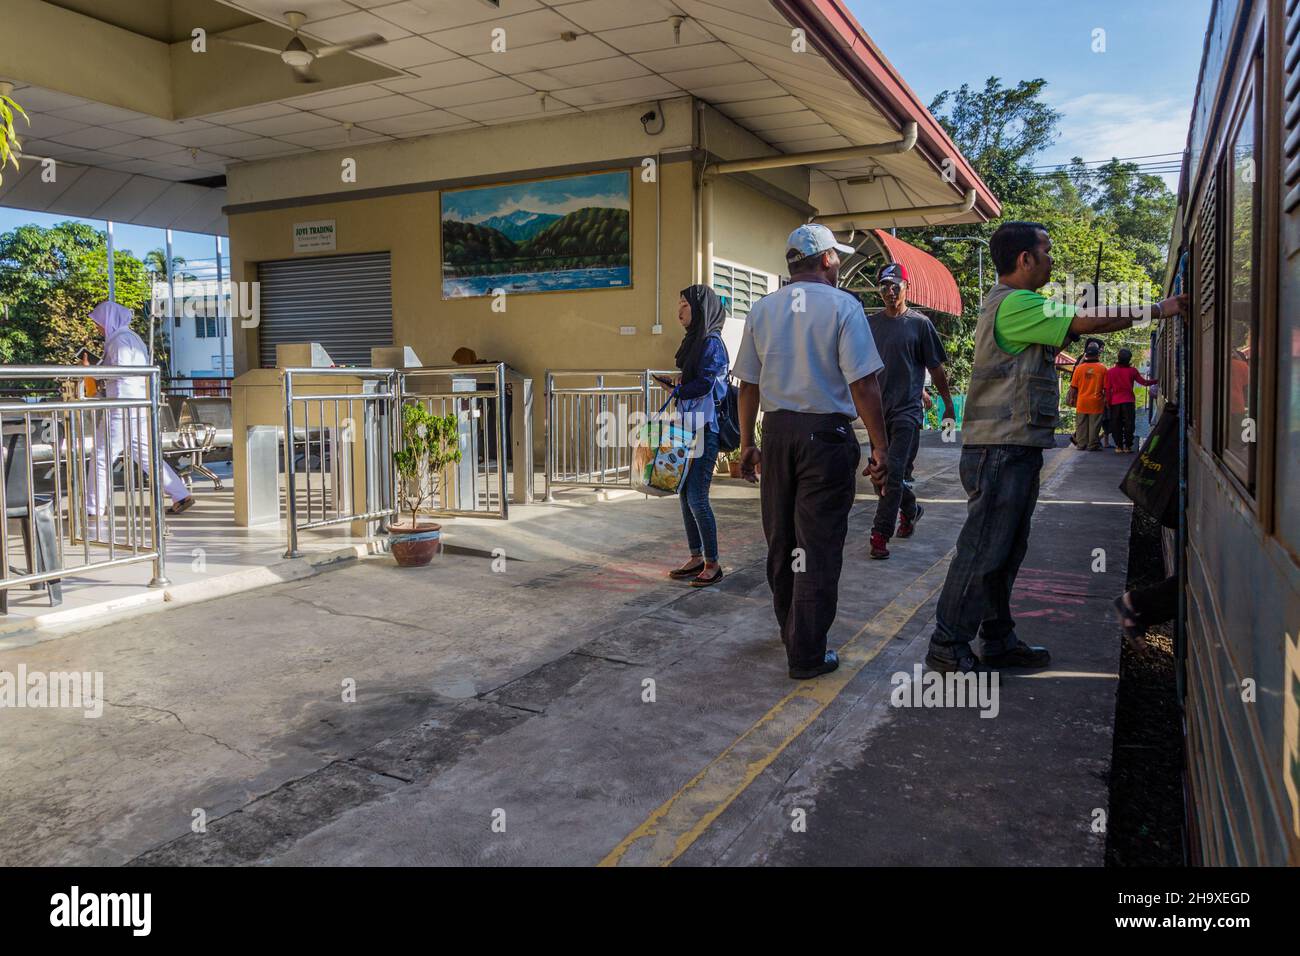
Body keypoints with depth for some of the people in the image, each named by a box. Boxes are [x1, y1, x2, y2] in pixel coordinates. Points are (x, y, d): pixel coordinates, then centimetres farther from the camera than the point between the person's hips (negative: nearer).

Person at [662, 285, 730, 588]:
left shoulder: (711, 342, -10)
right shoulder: (692, 341, 17)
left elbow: (704, 384, -18)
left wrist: (676, 389, -4)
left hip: (705, 429, -9)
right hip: (688, 427, 9)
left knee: (696, 497, -9)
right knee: (685, 495, 10)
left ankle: (712, 564, 1)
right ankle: (696, 558, 19)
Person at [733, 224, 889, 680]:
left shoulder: (762, 309, 7)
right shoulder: (842, 306, -7)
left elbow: (748, 385, 9)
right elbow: (863, 384, -13)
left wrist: (746, 443, 17)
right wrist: (880, 447, -8)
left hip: (776, 432, 5)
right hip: (826, 435, -5)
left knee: (780, 540, 16)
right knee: (817, 546, 0)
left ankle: (791, 630, 33)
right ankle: (807, 654, 5)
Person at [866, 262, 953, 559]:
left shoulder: (920, 323, 0)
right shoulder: (870, 323, 9)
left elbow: (936, 368, 3)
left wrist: (949, 404, 5)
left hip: (907, 410, -4)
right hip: (877, 409, 5)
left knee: (894, 473, -12)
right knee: (881, 473, 12)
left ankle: (880, 535, -9)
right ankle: (910, 510, 38)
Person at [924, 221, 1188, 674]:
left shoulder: (1013, 305, 19)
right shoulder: (1014, 304, -15)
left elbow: (1084, 322, 23)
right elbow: (1093, 321, -16)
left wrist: (1152, 310, 16)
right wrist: (1157, 310, -5)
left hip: (1014, 449, 11)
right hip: (1000, 449, -11)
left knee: (1007, 549, 14)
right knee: (982, 548, -6)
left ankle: (998, 639, 23)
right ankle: (947, 645, 1)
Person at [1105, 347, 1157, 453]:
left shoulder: (1110, 371, -2)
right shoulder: (1132, 371, -4)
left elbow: (1108, 388, 0)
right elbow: (1144, 382, 1)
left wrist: (1108, 402, 6)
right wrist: (1156, 381, 15)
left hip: (1115, 402, 1)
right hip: (1128, 402, -1)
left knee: (1117, 425, 6)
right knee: (1129, 425, 5)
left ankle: (1119, 446, 4)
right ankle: (1127, 446, 2)